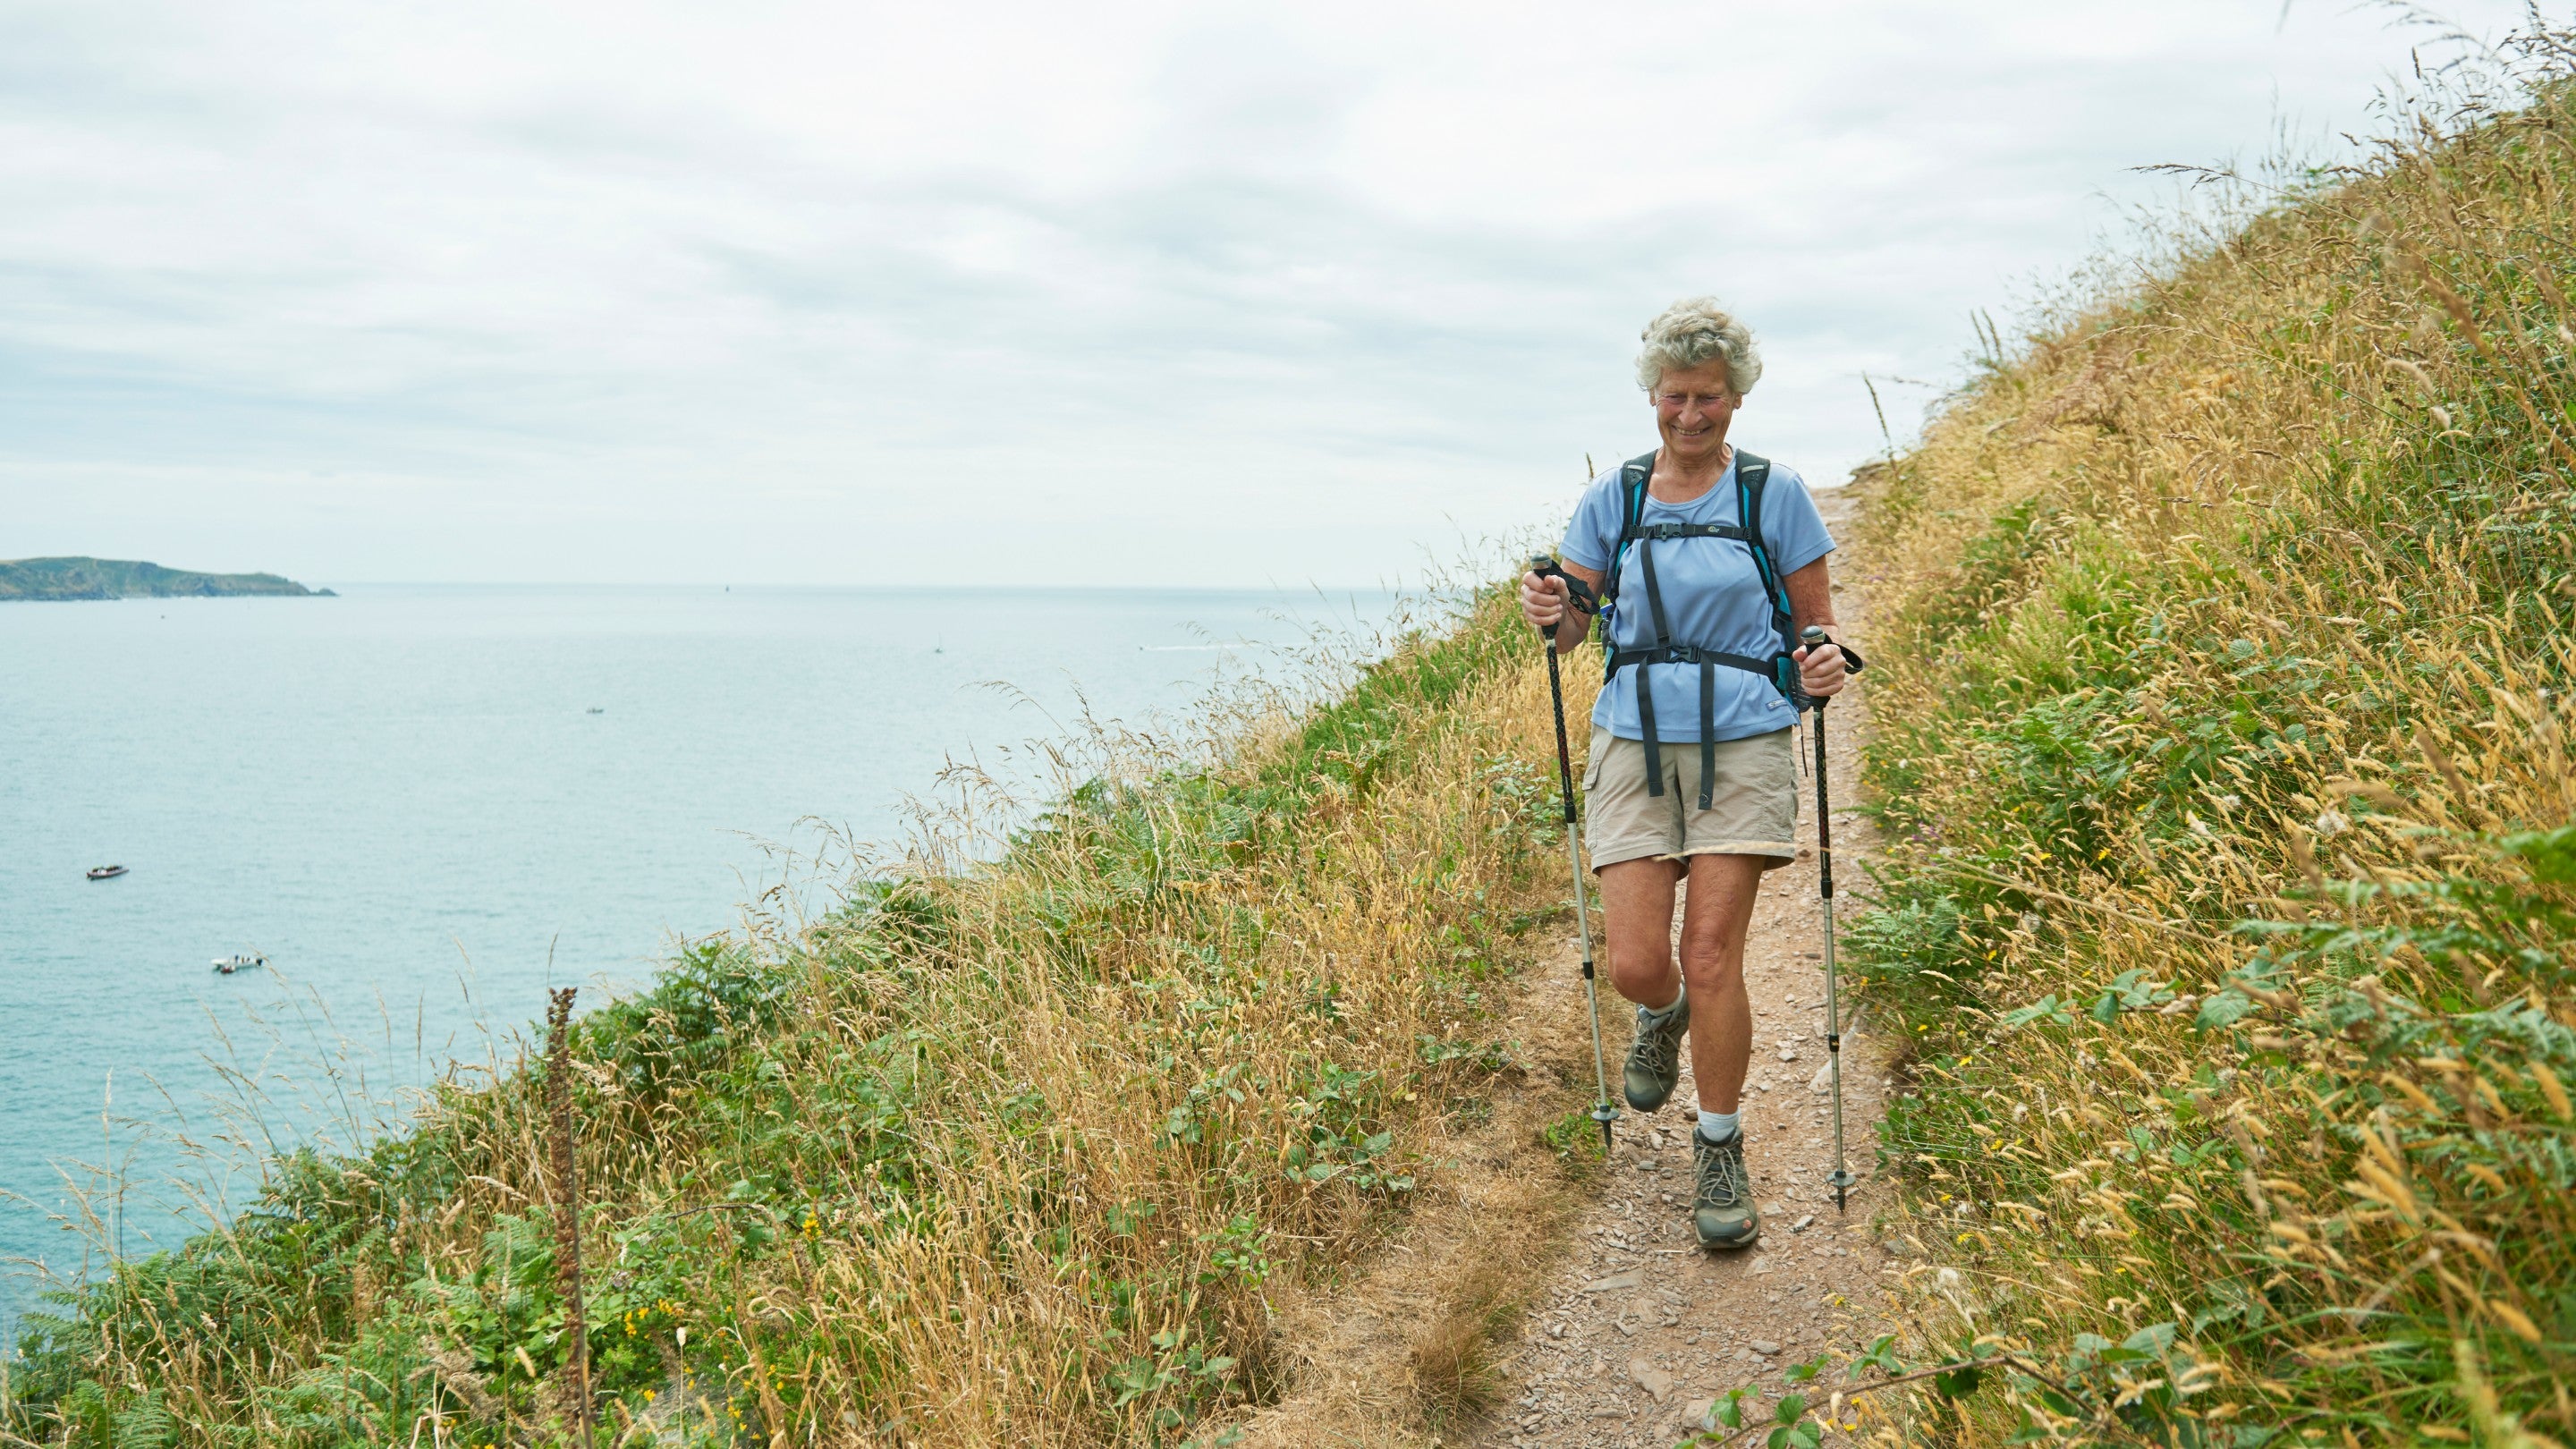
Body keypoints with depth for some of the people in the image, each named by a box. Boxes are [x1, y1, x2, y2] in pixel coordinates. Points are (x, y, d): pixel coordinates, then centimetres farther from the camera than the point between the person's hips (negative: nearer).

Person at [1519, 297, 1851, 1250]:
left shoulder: (1773, 495, 1)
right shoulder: (1612, 500, 6)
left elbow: (1818, 623, 6)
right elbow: (1574, 625, 11)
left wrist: (1826, 665, -16)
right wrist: (1550, 613, -13)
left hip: (1742, 746, -2)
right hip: (1634, 743, 2)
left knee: (1711, 958, -5)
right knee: (1634, 965, -3)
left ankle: (1720, 1153, 15)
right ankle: (1663, 1020, 36)